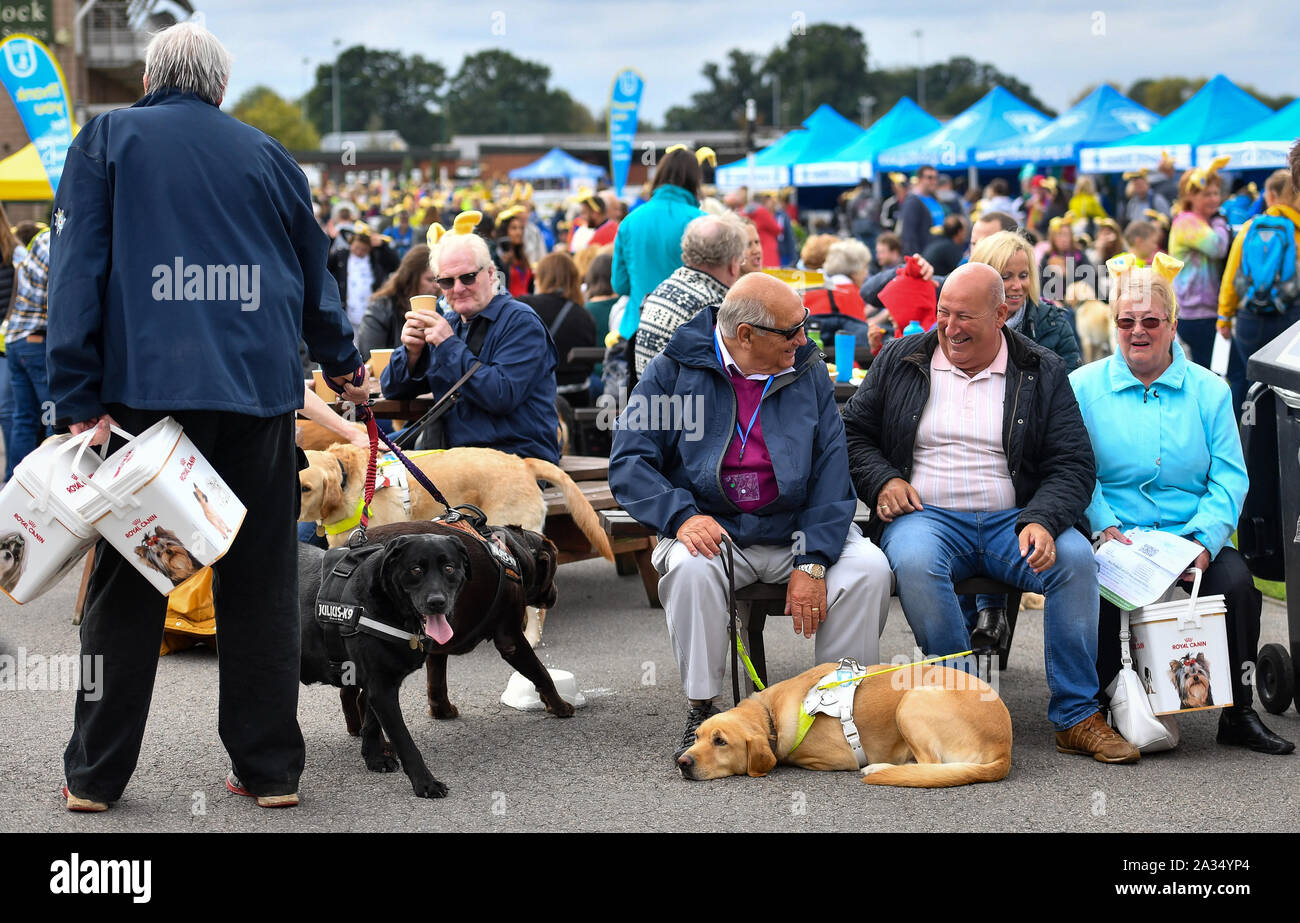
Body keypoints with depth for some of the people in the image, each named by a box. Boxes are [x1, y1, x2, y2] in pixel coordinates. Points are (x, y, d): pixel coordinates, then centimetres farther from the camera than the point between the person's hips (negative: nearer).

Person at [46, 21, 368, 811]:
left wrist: (81, 402, -5)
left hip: (148, 384, -2)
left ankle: (95, 773, 8)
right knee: (261, 581, 8)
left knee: (128, 582, 5)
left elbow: (79, 271, -2)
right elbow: (315, 272, 24)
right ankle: (271, 767, 10)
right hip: (259, 391, 2)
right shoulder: (264, 153, 14)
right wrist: (343, 362, 40)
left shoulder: (108, 139, 7)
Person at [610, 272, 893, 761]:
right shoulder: (673, 371, -1)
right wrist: (681, 517, -24)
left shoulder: (809, 374, 6)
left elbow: (832, 472, -1)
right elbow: (628, 462, -5)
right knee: (691, 568, -35)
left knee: (868, 567, -24)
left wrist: (812, 562, -15)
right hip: (712, 530, -2)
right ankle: (701, 711, -19)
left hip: (795, 531, 2)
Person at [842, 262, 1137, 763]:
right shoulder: (899, 361, 10)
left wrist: (1041, 521, -16)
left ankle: (1076, 717, -20)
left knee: (1076, 558, -29)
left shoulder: (1043, 373, 8)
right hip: (926, 515, 0)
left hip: (1012, 520, 1)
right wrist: (881, 481, -5)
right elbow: (853, 431, 16)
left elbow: (1073, 465, 3)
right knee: (914, 562, -36)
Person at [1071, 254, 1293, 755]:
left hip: (1189, 538, 1)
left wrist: (1205, 538, -14)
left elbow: (1230, 478, 3)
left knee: (1236, 580, -26)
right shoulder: (1084, 387, 6)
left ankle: (1238, 713, -11)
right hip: (1111, 538, -1)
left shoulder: (1209, 391, 10)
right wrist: (1103, 526, -19)